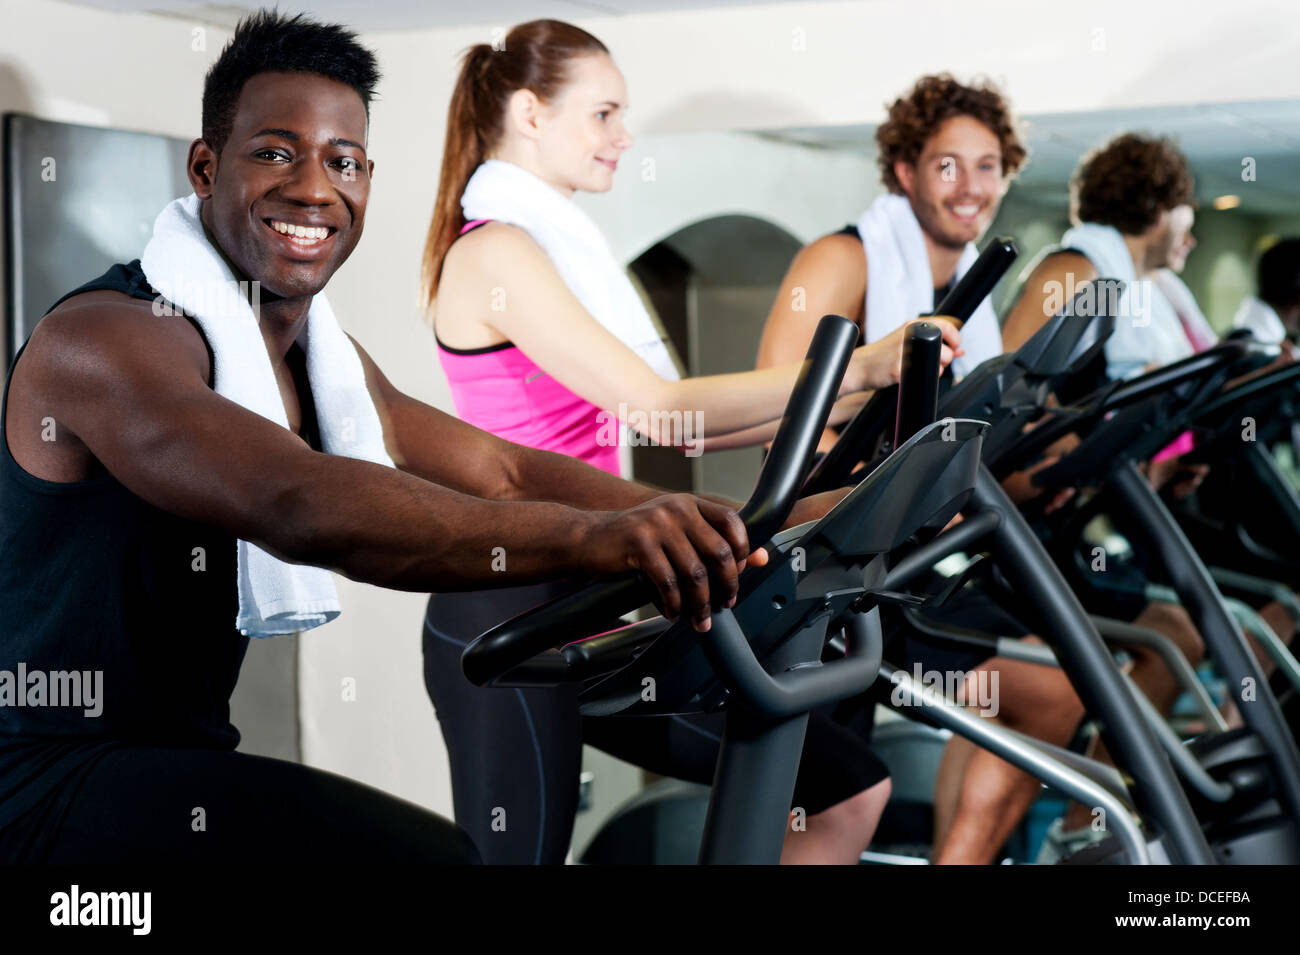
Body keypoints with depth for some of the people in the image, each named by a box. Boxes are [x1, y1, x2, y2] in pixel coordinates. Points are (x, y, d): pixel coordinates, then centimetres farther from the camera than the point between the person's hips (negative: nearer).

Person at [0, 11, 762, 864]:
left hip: (184, 758, 9)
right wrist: (593, 538, -42)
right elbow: (302, 509, -34)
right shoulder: (102, 339, -18)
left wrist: (675, 518, -12)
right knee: (423, 852, -25)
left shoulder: (325, 358, 12)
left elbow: (503, 474, 5)